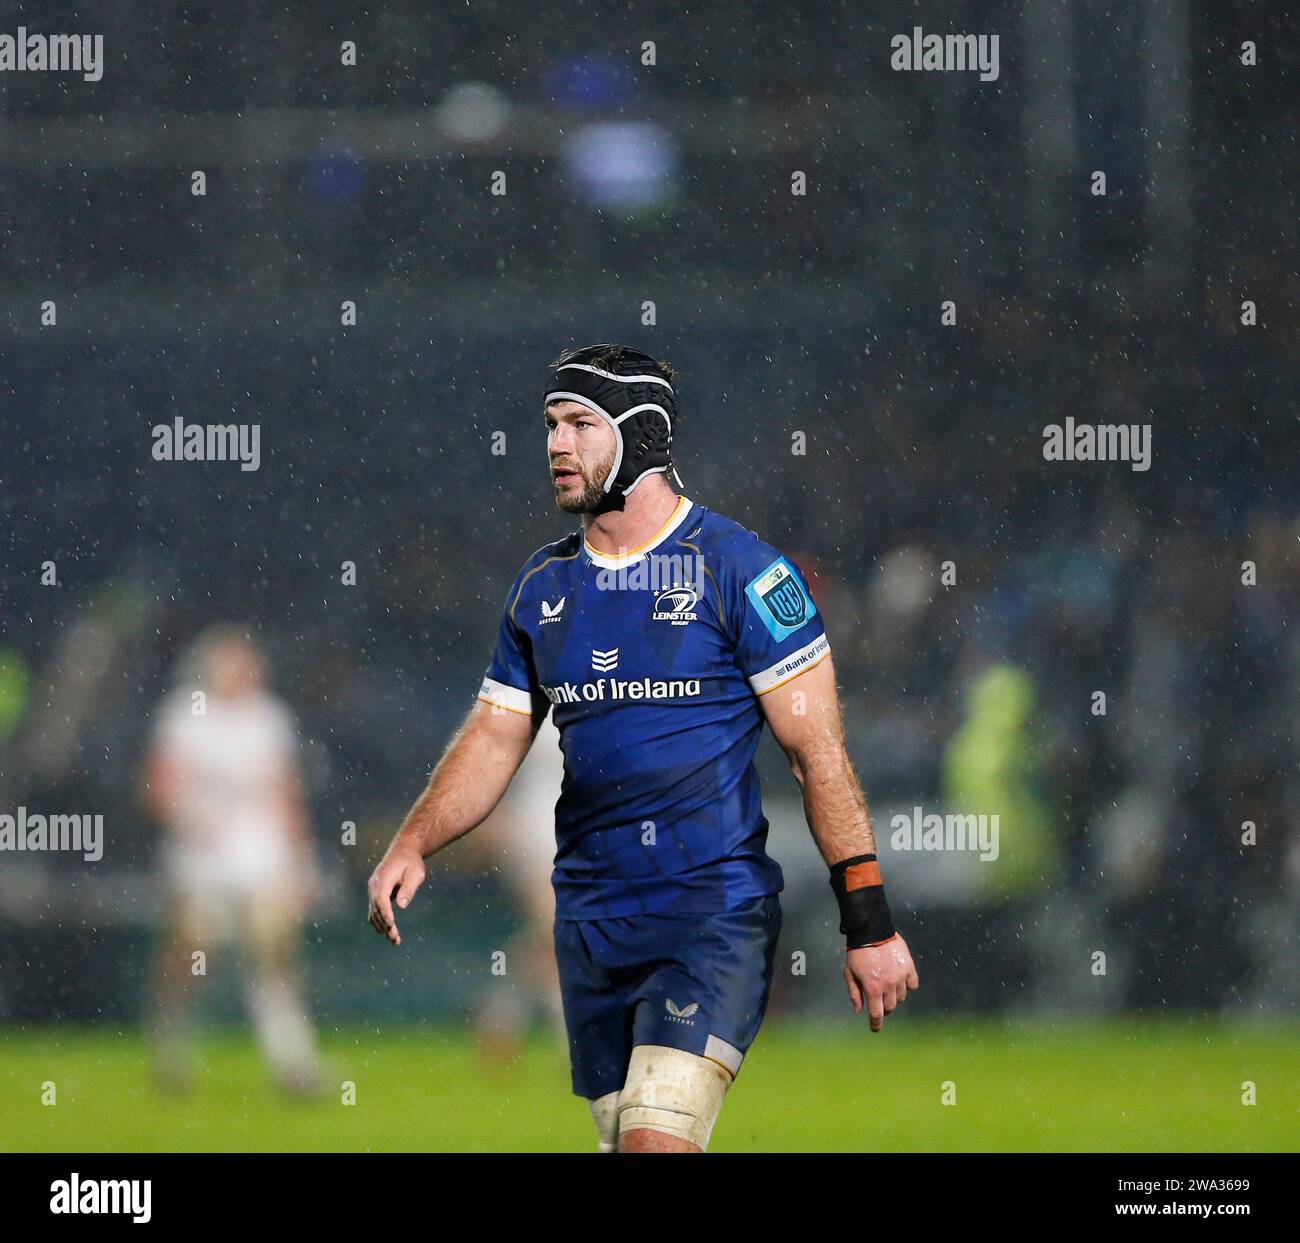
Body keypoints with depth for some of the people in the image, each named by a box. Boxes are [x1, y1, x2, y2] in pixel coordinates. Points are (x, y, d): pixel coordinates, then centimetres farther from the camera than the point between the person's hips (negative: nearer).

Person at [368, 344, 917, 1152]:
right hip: (591, 921, 6)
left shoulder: (738, 569, -6)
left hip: (715, 911, -6)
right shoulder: (545, 586, 11)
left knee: (658, 1140, -22)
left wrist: (869, 923, -11)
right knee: (623, 1138, 7)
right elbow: (495, 738, 17)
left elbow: (819, 751, -7)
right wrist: (412, 848, -1)